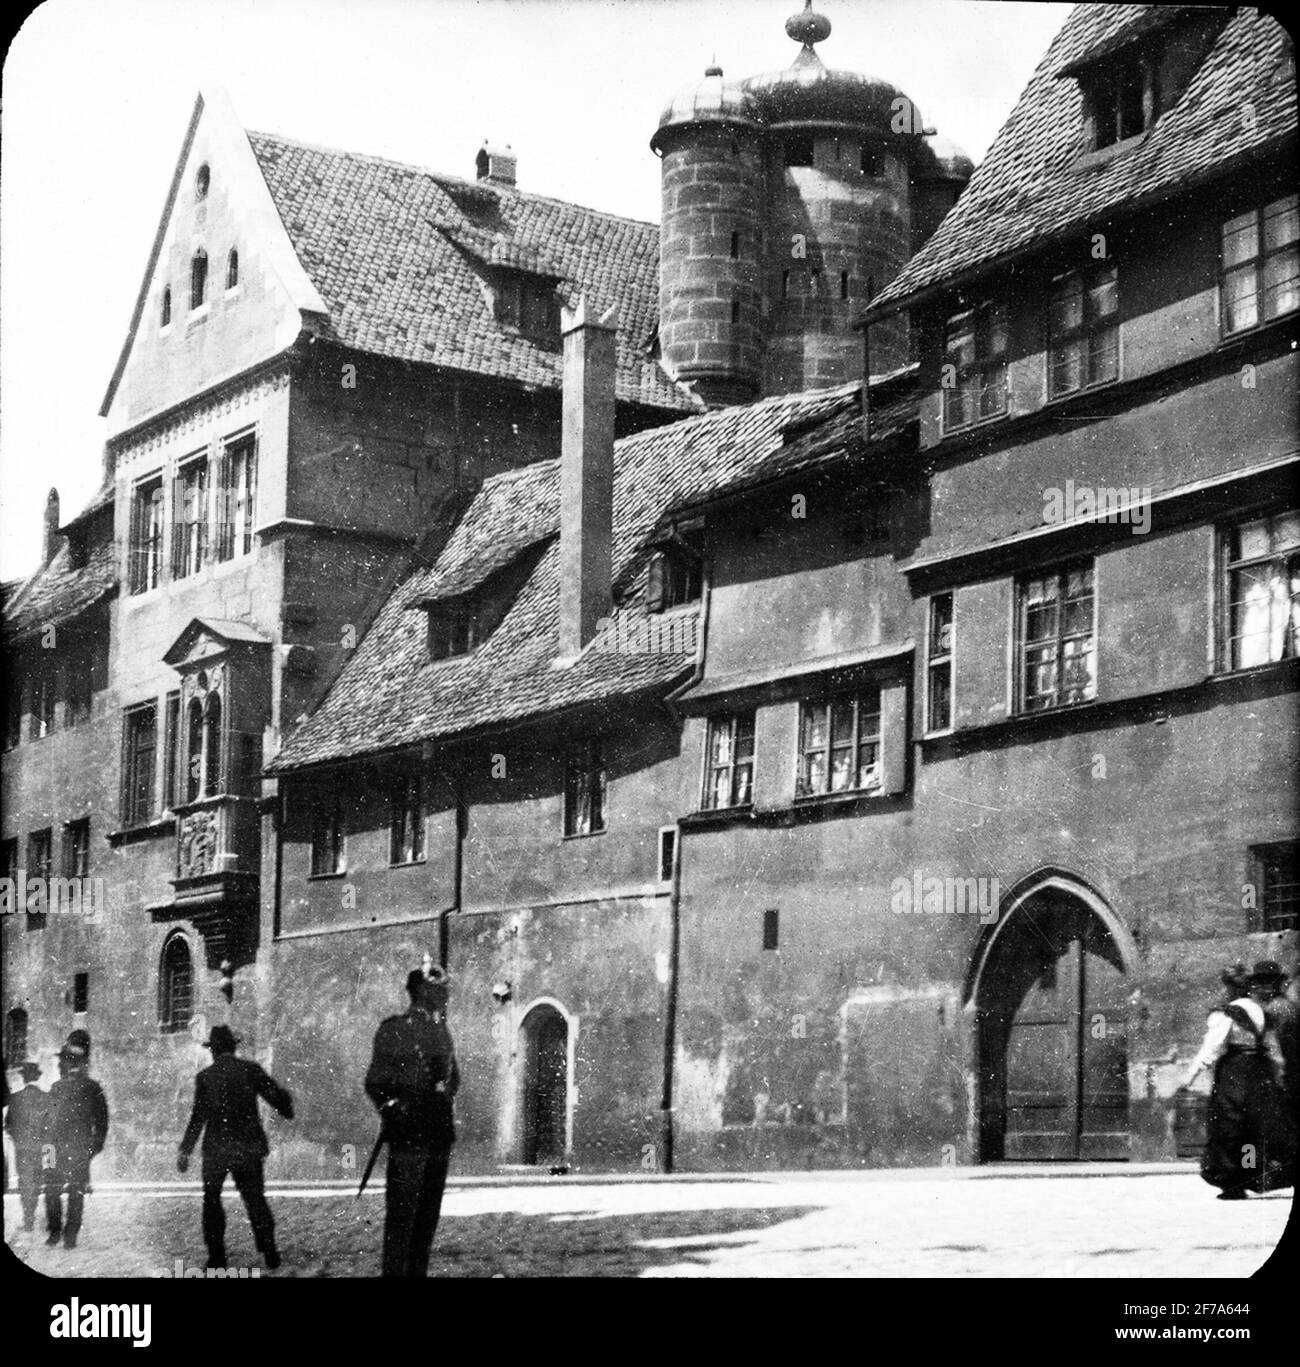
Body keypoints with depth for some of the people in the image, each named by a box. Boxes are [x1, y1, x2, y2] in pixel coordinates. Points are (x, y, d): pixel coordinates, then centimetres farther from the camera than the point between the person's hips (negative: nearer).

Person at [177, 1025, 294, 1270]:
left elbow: (198, 1117, -7)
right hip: (250, 1146, 2)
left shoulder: (205, 1077, -4)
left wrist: (185, 1151, -2)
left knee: (212, 1199, 13)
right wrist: (288, 1112, 20)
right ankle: (269, 1253, 6)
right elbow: (279, 1097, -2)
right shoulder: (251, 1070, -1)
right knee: (255, 1199, 12)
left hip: (217, 1148, -1)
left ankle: (217, 1256, 7)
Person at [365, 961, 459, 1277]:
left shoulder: (441, 1031, 16)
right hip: (408, 1133, -7)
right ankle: (394, 1271, -5)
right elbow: (376, 1082, -5)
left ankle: (418, 1271, 15)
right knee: (402, 1212, -7)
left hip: (439, 1133, 7)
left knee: (428, 1213, 9)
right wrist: (393, 1108, -14)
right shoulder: (394, 1029, -4)